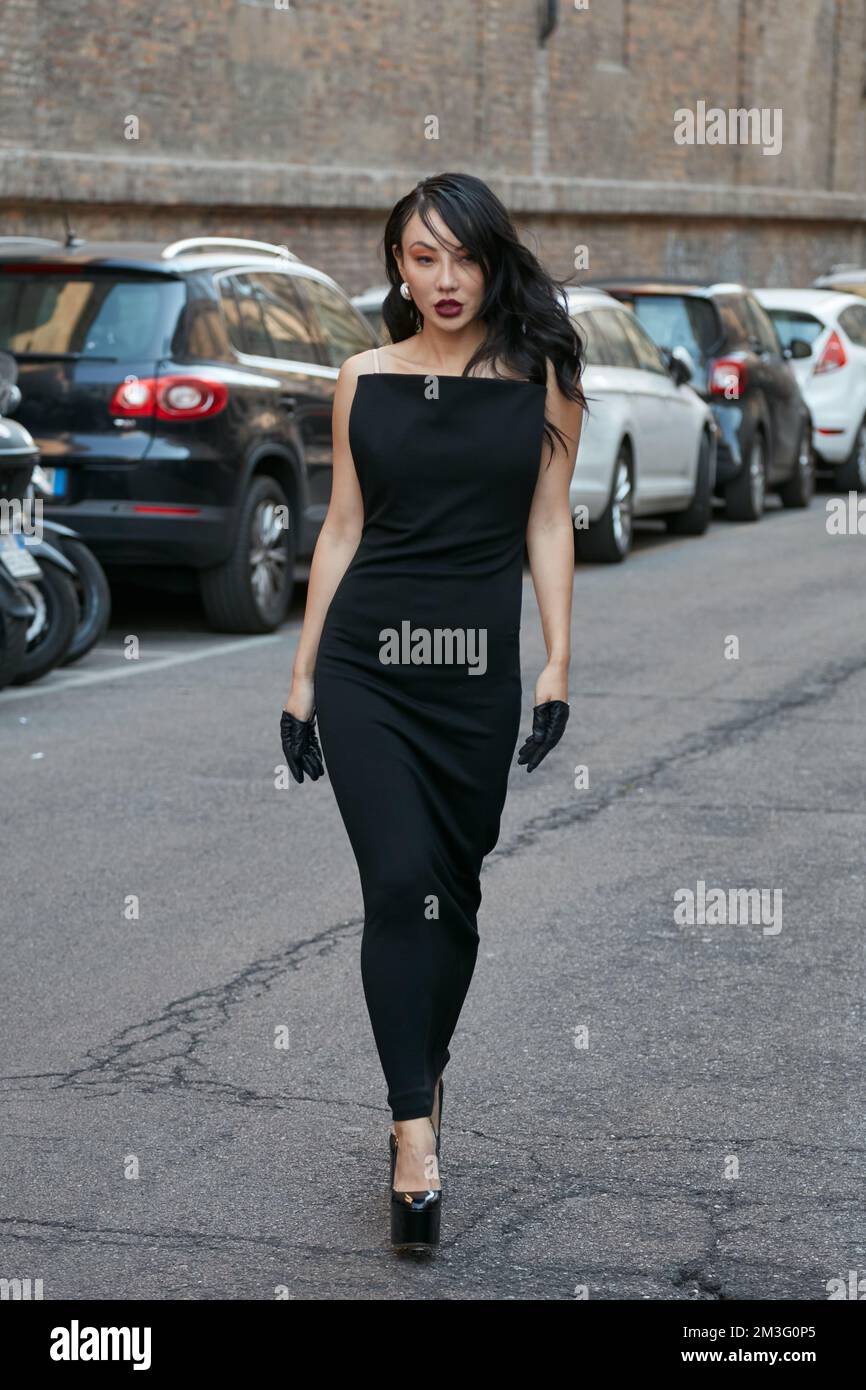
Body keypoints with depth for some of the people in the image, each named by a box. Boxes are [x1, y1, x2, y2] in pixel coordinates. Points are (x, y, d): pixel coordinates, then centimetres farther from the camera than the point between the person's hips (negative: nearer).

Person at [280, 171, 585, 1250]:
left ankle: (425, 1071, 33)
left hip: (478, 664, 0)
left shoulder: (541, 378, 3)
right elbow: (342, 528, 9)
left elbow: (548, 524, 4)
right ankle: (416, 1128, -8)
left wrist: (558, 662, -4)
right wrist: (303, 673, 8)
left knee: (453, 888, 10)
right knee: (401, 881, -11)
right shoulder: (363, 381, 5)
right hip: (366, 661, 0)